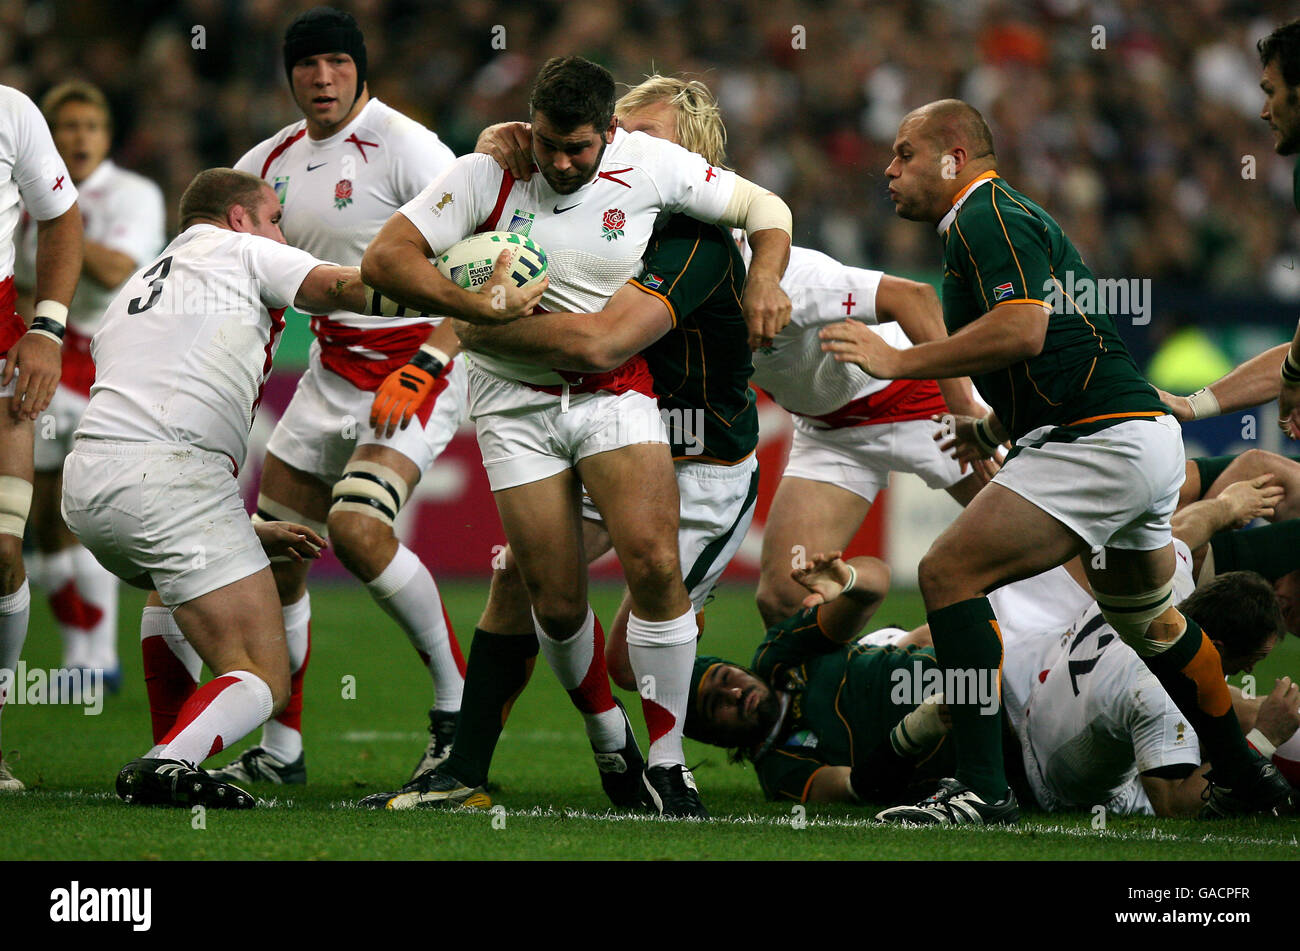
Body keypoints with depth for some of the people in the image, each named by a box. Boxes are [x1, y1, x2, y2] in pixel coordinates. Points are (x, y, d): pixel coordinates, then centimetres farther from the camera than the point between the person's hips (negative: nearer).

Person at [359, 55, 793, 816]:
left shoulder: (650, 166, -8)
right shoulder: (487, 175, -13)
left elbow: (763, 207, 4)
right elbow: (385, 259, -16)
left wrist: (765, 280, -16)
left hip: (615, 391, 0)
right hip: (517, 402, 0)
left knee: (655, 564, -19)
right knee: (558, 604, -4)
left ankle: (667, 760, -7)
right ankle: (610, 739, 23)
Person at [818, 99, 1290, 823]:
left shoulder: (987, 217, -9)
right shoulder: (1003, 215, 23)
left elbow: (1023, 329, -25)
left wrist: (899, 362, -20)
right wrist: (993, 430, 26)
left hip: (1098, 442, -11)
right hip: (1150, 439, 11)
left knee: (949, 573, -15)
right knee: (1148, 621, 28)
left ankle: (982, 788, -20)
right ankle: (1247, 778, 40)